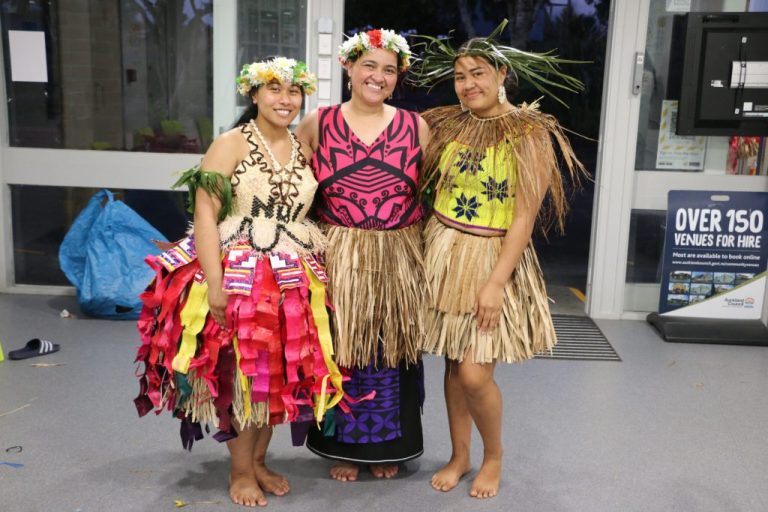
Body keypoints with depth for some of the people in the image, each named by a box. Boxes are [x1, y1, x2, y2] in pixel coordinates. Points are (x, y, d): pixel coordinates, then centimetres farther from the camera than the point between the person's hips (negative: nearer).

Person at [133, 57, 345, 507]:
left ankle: (259, 460, 30)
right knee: (241, 374, 3)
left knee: (281, 373, 11)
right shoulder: (231, 144, -6)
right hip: (238, 275, -5)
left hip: (293, 281, 5)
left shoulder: (303, 150, 10)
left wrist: (319, 271, 7)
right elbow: (205, 214, -13)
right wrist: (214, 283, -20)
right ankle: (241, 471, 20)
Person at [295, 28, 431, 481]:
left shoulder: (416, 127, 3)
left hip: (399, 258, 1)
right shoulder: (319, 123, 1)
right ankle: (344, 446, 25)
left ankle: (390, 446, 28)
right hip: (339, 257, 0)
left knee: (392, 349, 10)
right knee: (341, 350, 7)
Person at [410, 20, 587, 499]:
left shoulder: (529, 133, -9)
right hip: (443, 253, 4)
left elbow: (524, 218, -13)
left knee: (475, 372, -7)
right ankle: (460, 457, 29)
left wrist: (496, 282, -17)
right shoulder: (449, 124, 4)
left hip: (493, 258, -4)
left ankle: (494, 455, 20)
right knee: (453, 363, 10)